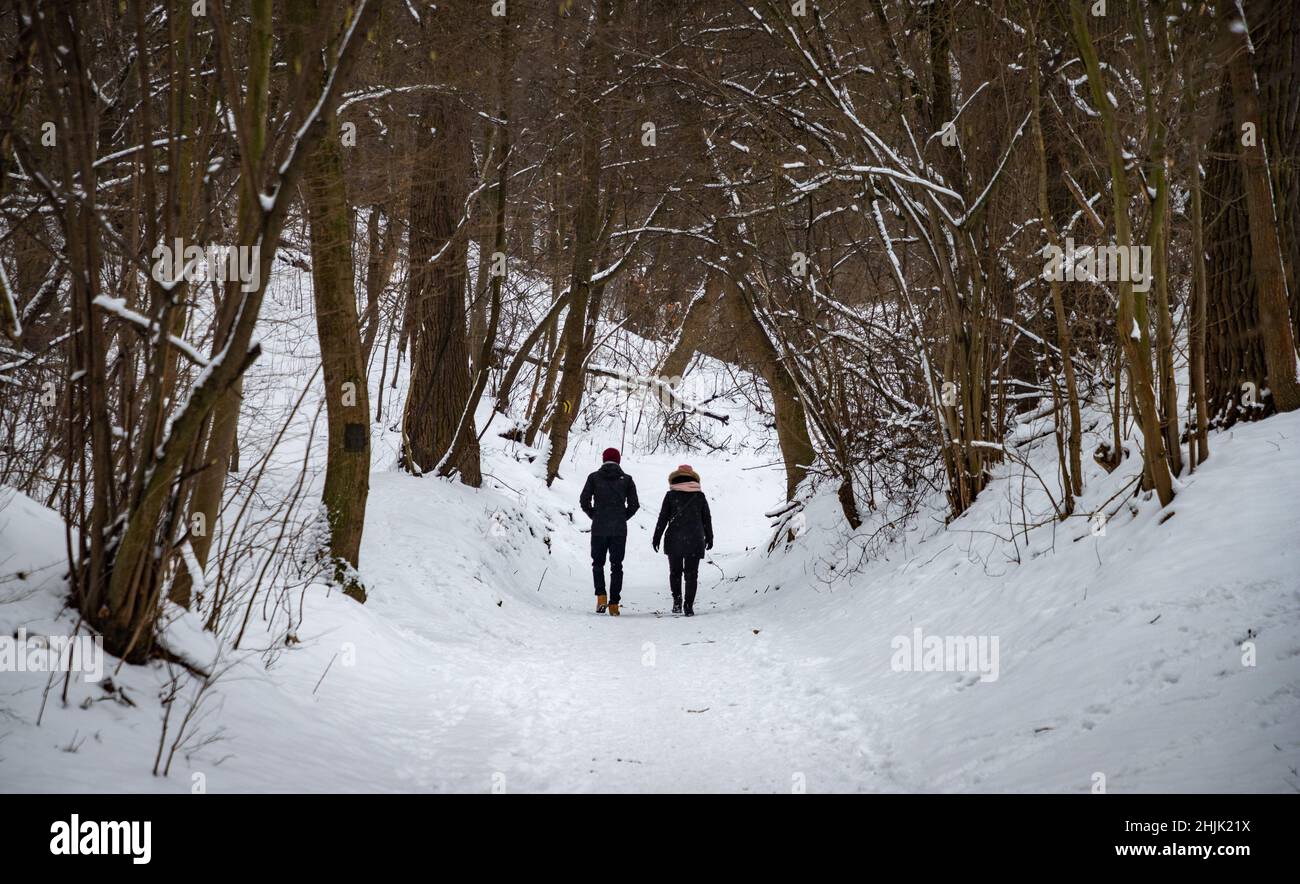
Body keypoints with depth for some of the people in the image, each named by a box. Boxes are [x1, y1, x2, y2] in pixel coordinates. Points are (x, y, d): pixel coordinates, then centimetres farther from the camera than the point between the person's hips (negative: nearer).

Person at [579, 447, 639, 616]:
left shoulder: (594, 477, 0)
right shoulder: (626, 479, 2)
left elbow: (584, 501, -5)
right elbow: (634, 504, -2)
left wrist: (594, 516, 10)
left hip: (599, 528, 0)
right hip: (619, 529, 0)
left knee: (598, 562, 14)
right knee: (616, 566, 7)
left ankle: (601, 596, -5)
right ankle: (614, 604, 2)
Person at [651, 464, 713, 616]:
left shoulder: (670, 495, -2)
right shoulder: (700, 496, 3)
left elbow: (662, 519, -3)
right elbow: (707, 519, 9)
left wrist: (656, 538, 4)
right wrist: (709, 538, 21)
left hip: (674, 540, -1)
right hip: (695, 541, 1)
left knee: (675, 571, 14)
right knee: (691, 574, 5)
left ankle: (677, 600, 1)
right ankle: (689, 606, -1)